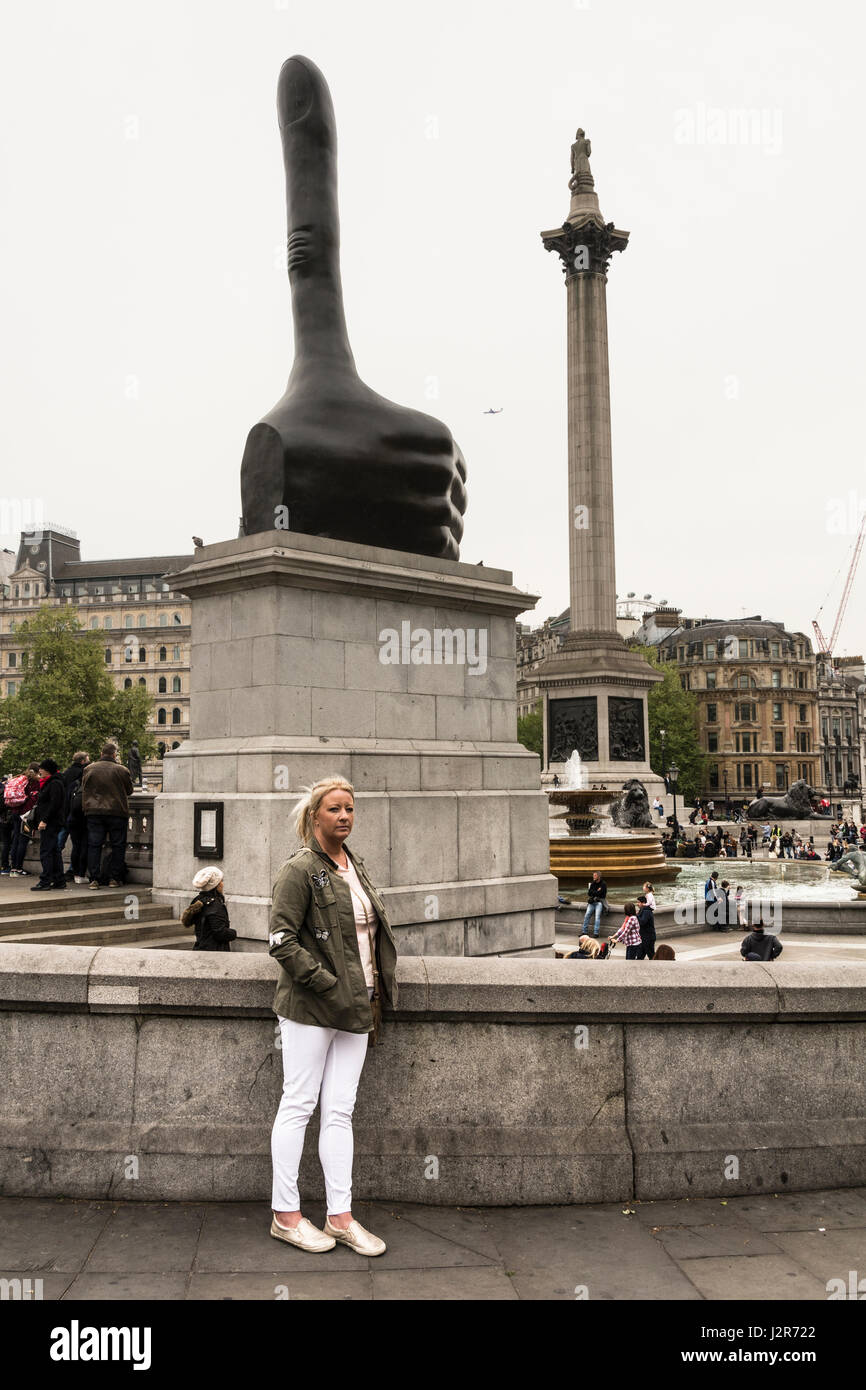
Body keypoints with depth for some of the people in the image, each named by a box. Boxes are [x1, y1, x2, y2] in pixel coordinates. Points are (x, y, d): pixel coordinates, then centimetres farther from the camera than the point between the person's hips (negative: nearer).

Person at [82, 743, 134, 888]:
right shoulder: (122, 770, -6)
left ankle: (93, 879, 1)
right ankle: (114, 879, 7)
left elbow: (84, 790, 12)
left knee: (94, 845, 6)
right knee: (118, 846, 7)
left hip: (94, 812, 2)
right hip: (117, 812, -2)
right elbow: (129, 791, 7)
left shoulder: (88, 769, 2)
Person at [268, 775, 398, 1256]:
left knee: (340, 1111, 11)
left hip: (354, 1007, 7)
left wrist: (374, 989, 10)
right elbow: (282, 941, -15)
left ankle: (340, 1216, 19)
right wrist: (329, 985, -17)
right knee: (298, 1105, 3)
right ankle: (285, 1215, 16)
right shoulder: (299, 870, -10)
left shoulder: (356, 867, 13)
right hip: (309, 1008, -7)